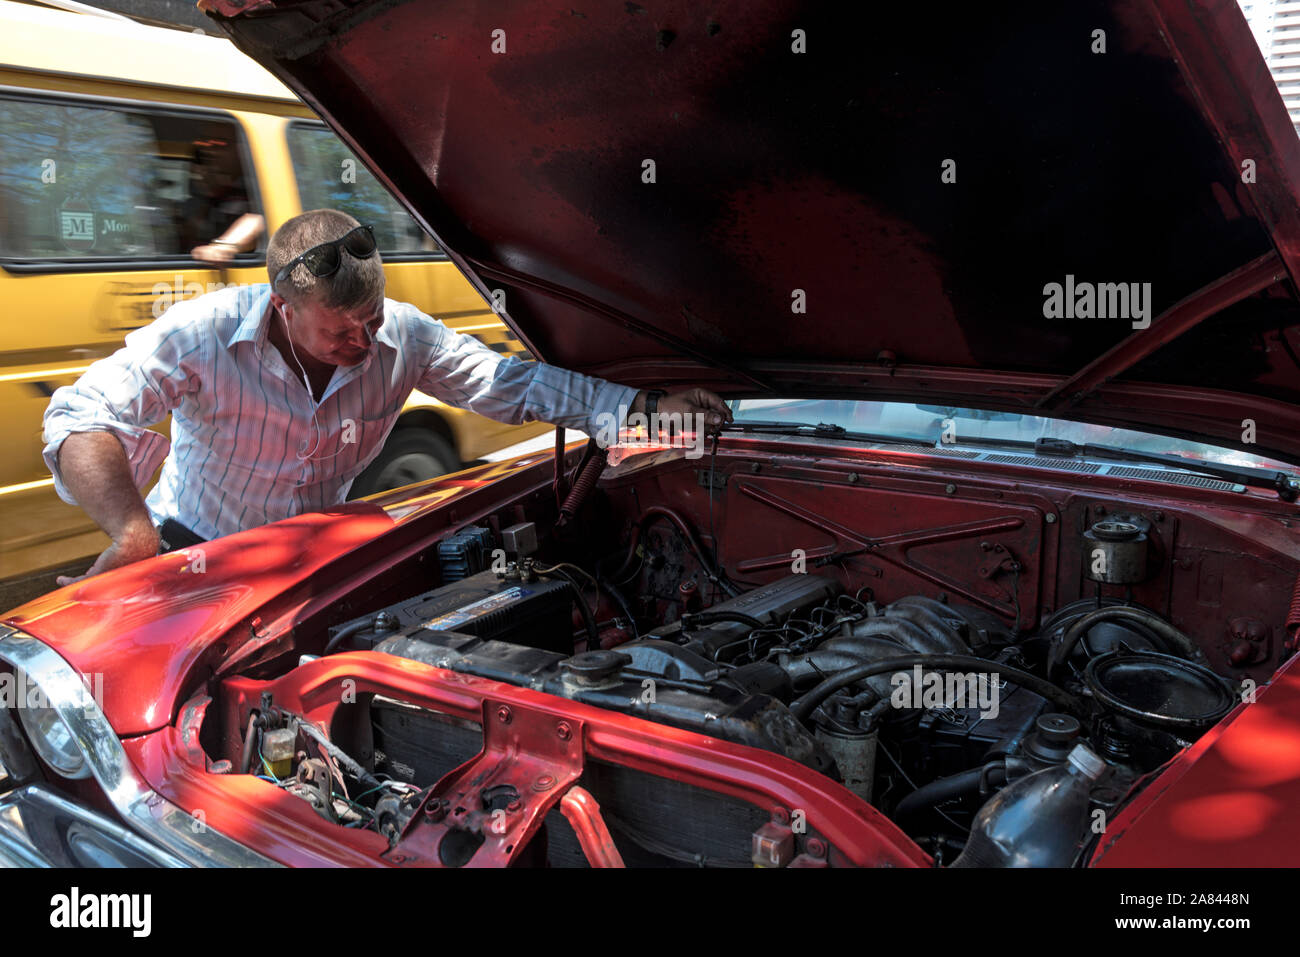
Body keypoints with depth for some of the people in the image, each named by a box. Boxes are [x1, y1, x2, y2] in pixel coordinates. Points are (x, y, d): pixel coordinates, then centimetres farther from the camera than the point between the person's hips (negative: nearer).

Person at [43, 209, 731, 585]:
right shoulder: (204, 333, -26)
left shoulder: (404, 337, -16)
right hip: (192, 549, -3)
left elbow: (514, 385, -10)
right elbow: (83, 417, -32)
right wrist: (134, 531, -50)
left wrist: (649, 407, -18)